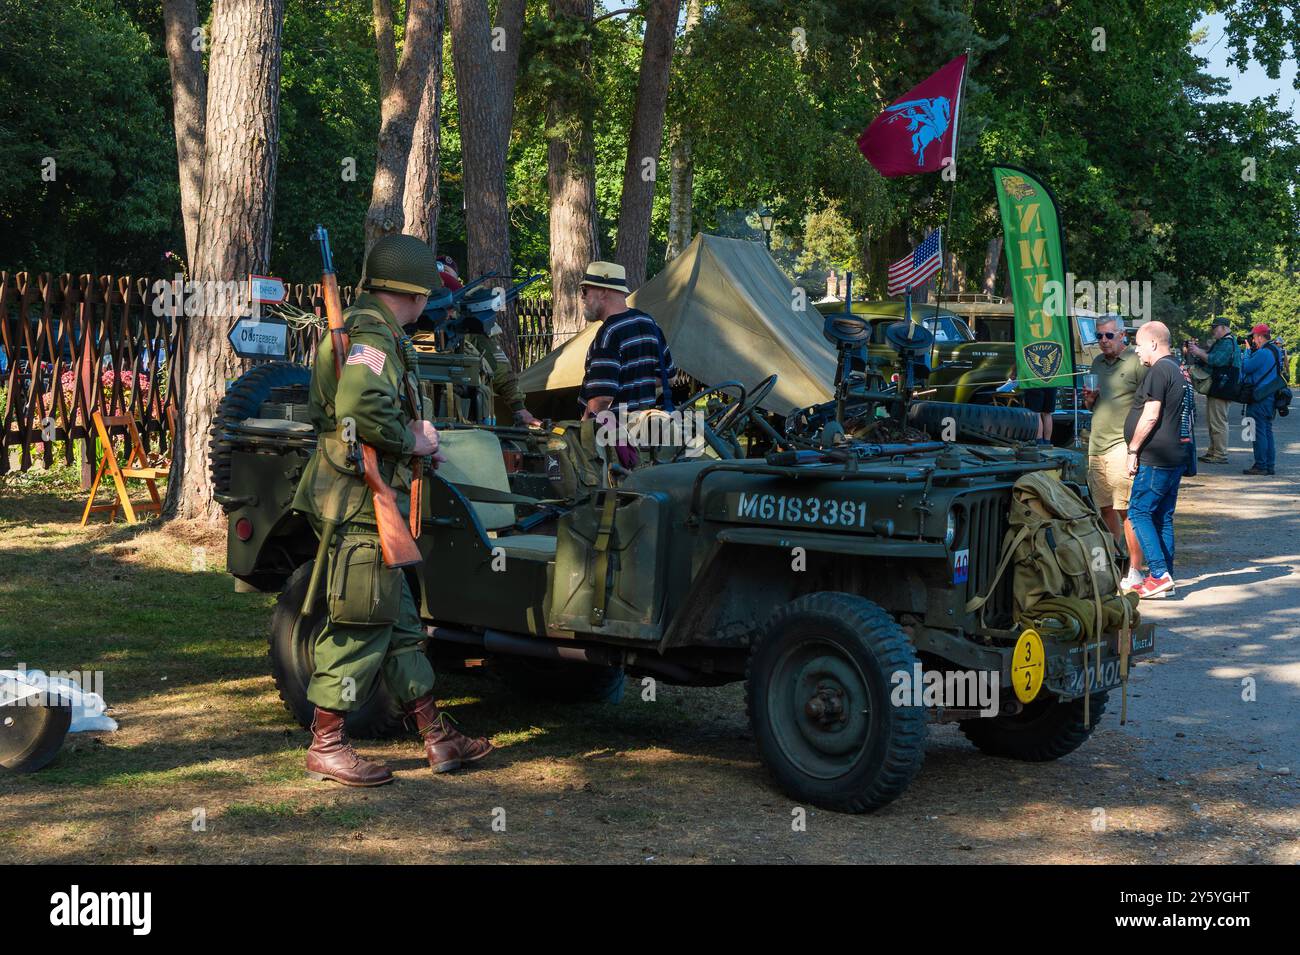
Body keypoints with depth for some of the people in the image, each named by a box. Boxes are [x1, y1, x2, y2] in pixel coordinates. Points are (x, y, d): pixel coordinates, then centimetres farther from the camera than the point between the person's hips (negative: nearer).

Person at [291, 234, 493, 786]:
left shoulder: (369, 332, 18)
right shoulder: (372, 337, -15)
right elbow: (360, 408, -32)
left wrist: (417, 445, 14)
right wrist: (411, 440, -18)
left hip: (371, 501, 11)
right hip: (361, 503, -11)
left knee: (399, 623, 14)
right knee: (362, 626, -5)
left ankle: (436, 738, 21)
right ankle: (326, 746, 4)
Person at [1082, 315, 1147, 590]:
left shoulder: (1137, 362, -4)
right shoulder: (1097, 363, 19)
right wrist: (1089, 400, 5)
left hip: (1123, 445, -7)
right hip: (1096, 444, 7)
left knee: (1127, 511, -8)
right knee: (1106, 509, 10)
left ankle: (1134, 570, -4)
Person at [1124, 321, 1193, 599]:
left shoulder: (1159, 370, -13)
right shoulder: (1177, 370, 19)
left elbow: (1151, 415, -19)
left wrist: (1133, 450, -13)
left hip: (1155, 459, -10)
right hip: (1175, 457, 10)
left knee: (1138, 512, -7)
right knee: (1163, 517, 11)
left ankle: (1159, 575, -13)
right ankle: (1164, 577, 12)